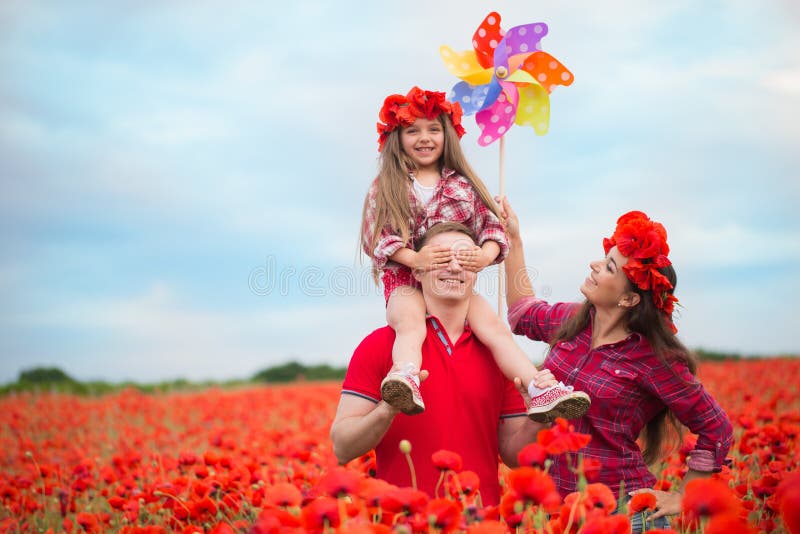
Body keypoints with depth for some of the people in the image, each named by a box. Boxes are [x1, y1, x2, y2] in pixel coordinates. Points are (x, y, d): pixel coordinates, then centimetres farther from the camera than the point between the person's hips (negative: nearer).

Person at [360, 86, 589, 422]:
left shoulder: (463, 185, 14)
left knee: (494, 328, -24)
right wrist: (414, 258, -22)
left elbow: (492, 226, 8)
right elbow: (377, 236, -4)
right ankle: (405, 381, -64)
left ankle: (540, 393, -37)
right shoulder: (386, 187, 8)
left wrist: (485, 255, -16)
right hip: (406, 282, -2)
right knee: (410, 322, -37)